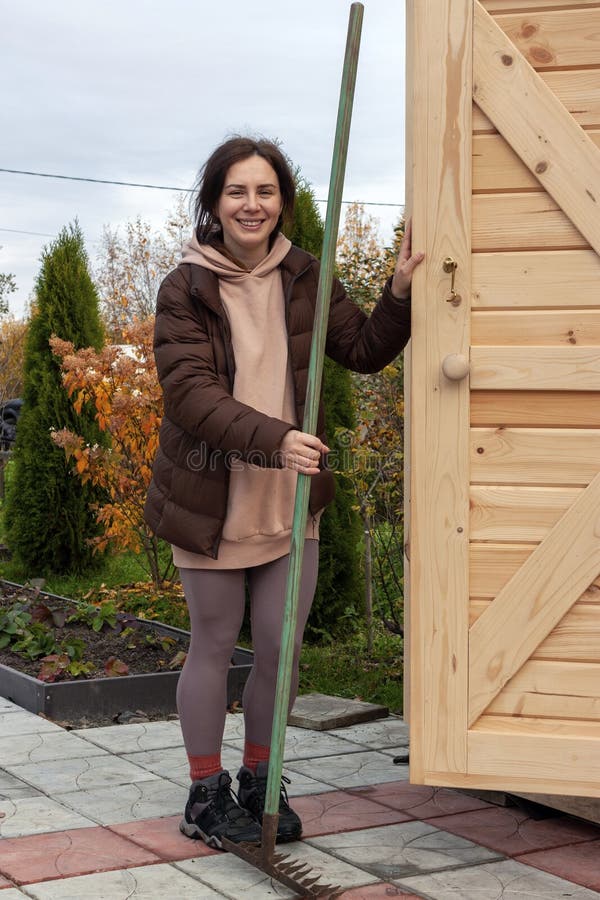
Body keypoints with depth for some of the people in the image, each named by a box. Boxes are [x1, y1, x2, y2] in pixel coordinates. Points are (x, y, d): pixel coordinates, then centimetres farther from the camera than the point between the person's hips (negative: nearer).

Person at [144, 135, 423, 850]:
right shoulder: (184, 289, -9)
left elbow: (366, 351, 9)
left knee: (281, 648, 8)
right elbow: (190, 392, -20)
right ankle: (206, 796, 25)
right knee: (214, 645, 8)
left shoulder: (302, 279, 4)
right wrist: (275, 440, -34)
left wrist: (400, 291, -8)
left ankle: (258, 784, 29)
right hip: (211, 497, -3)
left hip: (289, 498, 4)